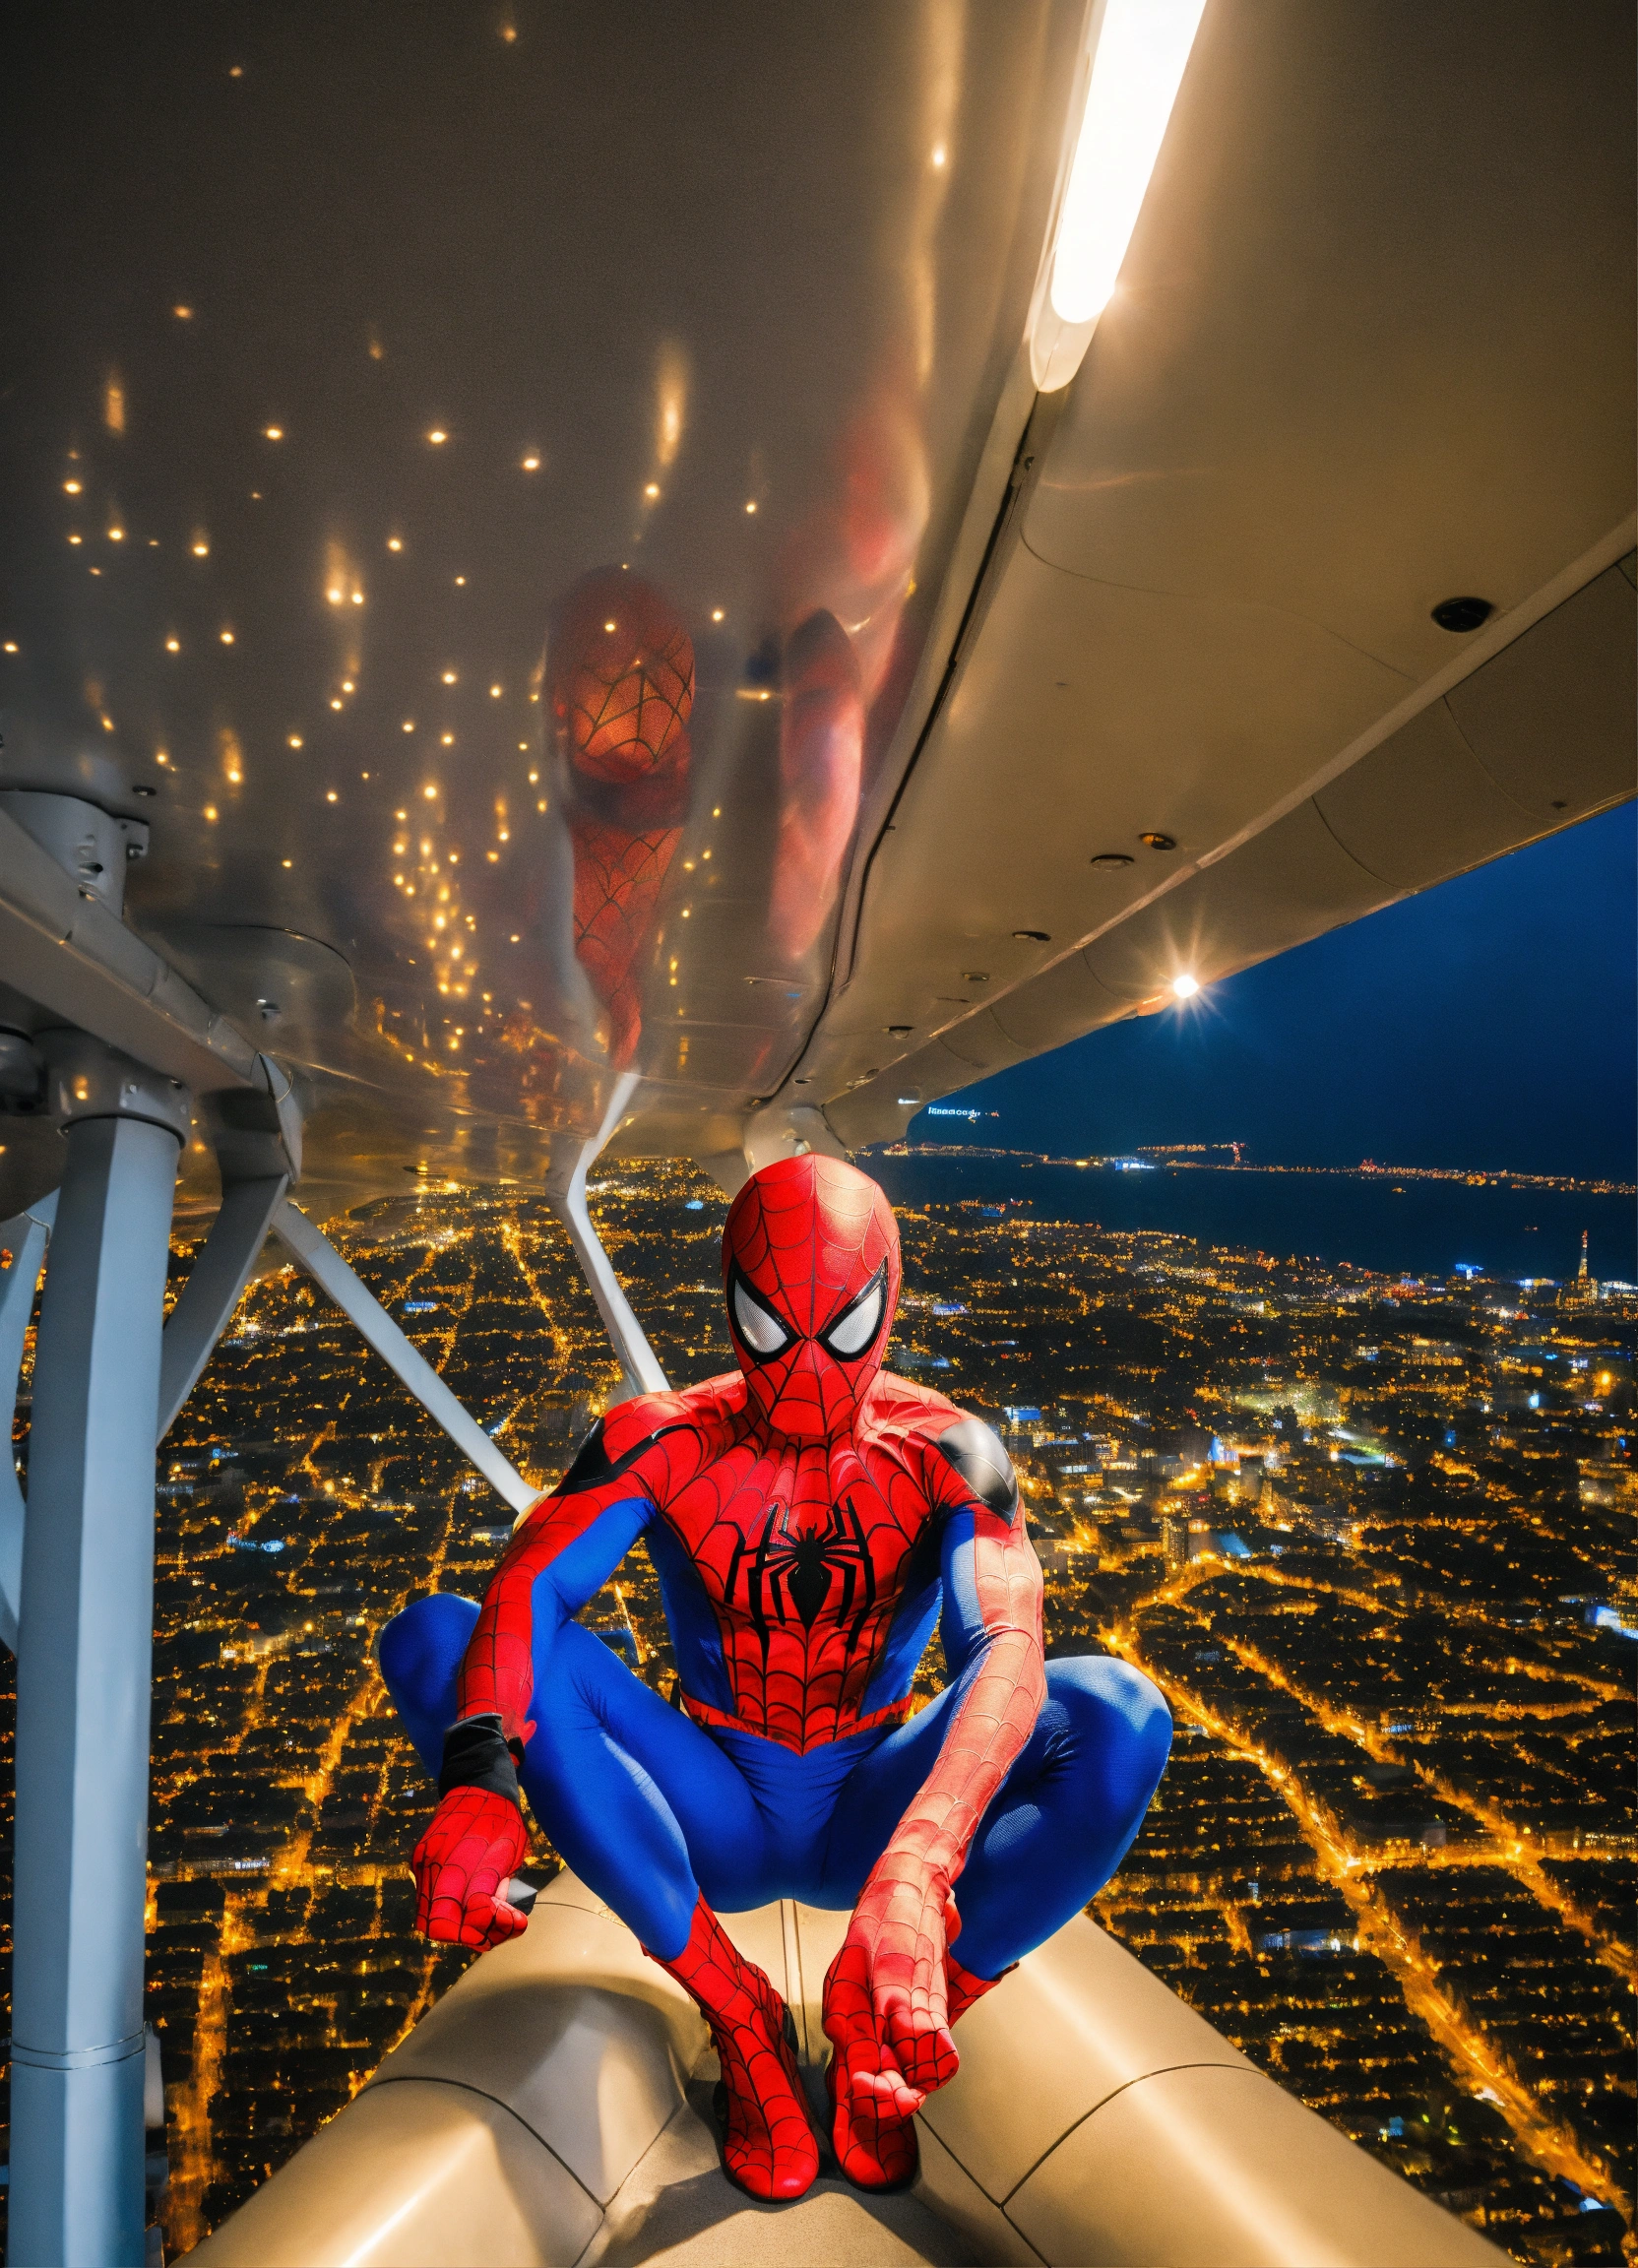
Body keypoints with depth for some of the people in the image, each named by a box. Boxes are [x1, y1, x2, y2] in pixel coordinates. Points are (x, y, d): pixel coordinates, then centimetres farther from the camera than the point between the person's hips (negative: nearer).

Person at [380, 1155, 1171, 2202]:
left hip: (868, 1816, 0)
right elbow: (530, 1588, -25)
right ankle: (738, 2015, -18)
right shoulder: (666, 1441, -12)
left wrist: (913, 1871, -45)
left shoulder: (943, 1454, -14)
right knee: (435, 1637, -25)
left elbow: (1007, 1649, -29)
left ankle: (884, 2027, -11)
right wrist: (480, 1775, -44)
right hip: (711, 1822, 1)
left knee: (1116, 1713, -30)